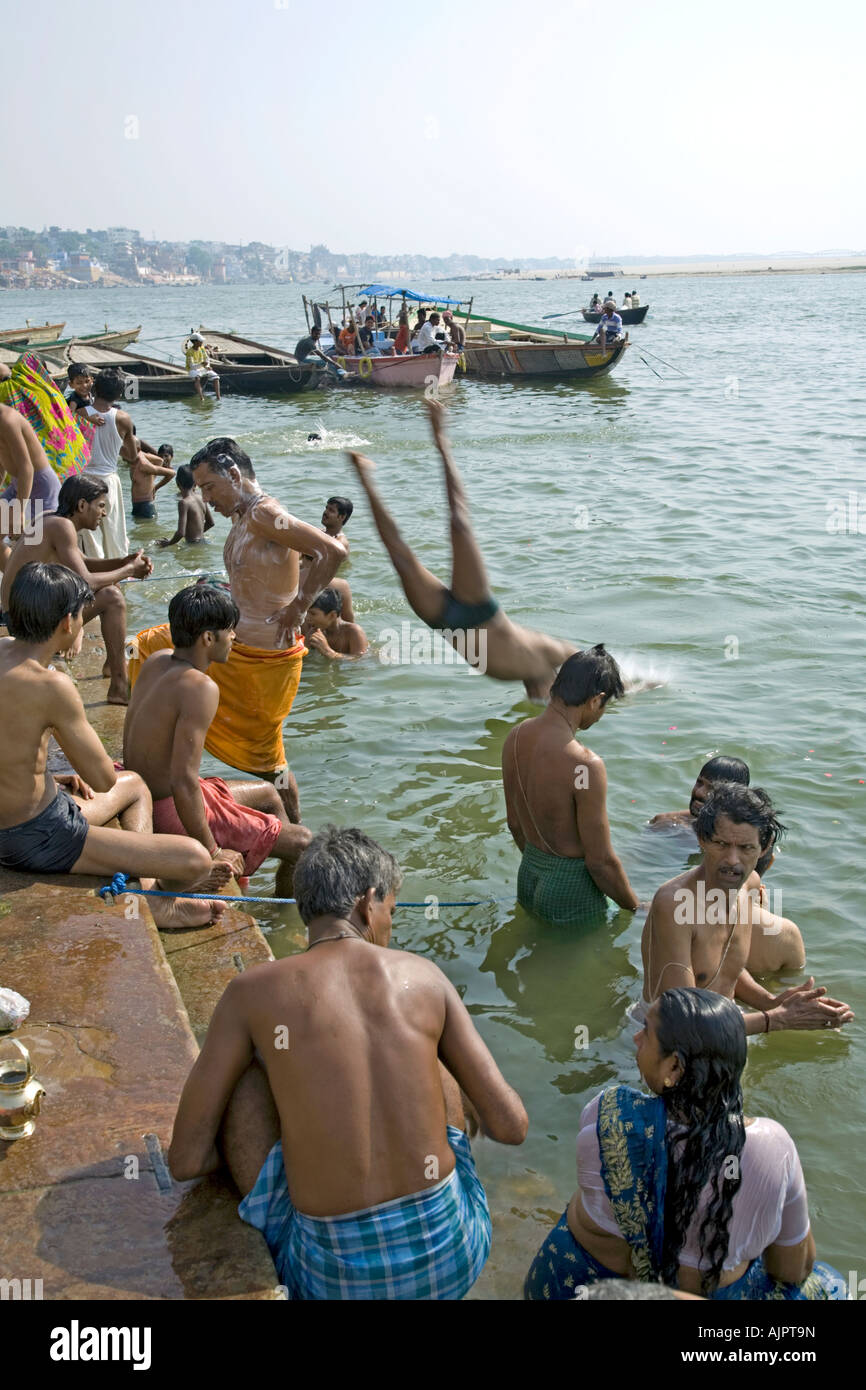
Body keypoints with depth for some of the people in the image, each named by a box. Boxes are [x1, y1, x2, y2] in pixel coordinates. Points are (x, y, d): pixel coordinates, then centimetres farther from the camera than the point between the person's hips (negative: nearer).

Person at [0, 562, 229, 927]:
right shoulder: (50, 685, -27)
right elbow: (104, 780, -18)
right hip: (38, 840, -10)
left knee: (134, 784, 32)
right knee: (195, 859, -18)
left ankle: (146, 887, 15)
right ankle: (157, 903, 10)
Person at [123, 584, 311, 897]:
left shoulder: (156, 662, 2)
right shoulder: (201, 687, -26)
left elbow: (131, 745, 11)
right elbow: (183, 780, -31)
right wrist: (213, 853, -22)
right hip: (170, 813, -10)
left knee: (268, 795, 29)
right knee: (304, 844, -4)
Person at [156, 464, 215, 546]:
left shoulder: (184, 502, -16)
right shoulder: (201, 498, 4)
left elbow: (181, 533, -21)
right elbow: (211, 523, 16)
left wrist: (169, 543, -5)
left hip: (192, 545, -7)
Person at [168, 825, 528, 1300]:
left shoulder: (253, 990, -4)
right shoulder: (422, 974, 0)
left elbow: (186, 1161, -1)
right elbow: (511, 1127, 2)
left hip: (336, 1278, -2)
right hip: (455, 1258, 2)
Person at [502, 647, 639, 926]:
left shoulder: (515, 738, -5)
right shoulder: (585, 764, -29)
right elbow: (600, 862, -21)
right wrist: (635, 906, -3)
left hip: (528, 875, 8)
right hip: (570, 890, -8)